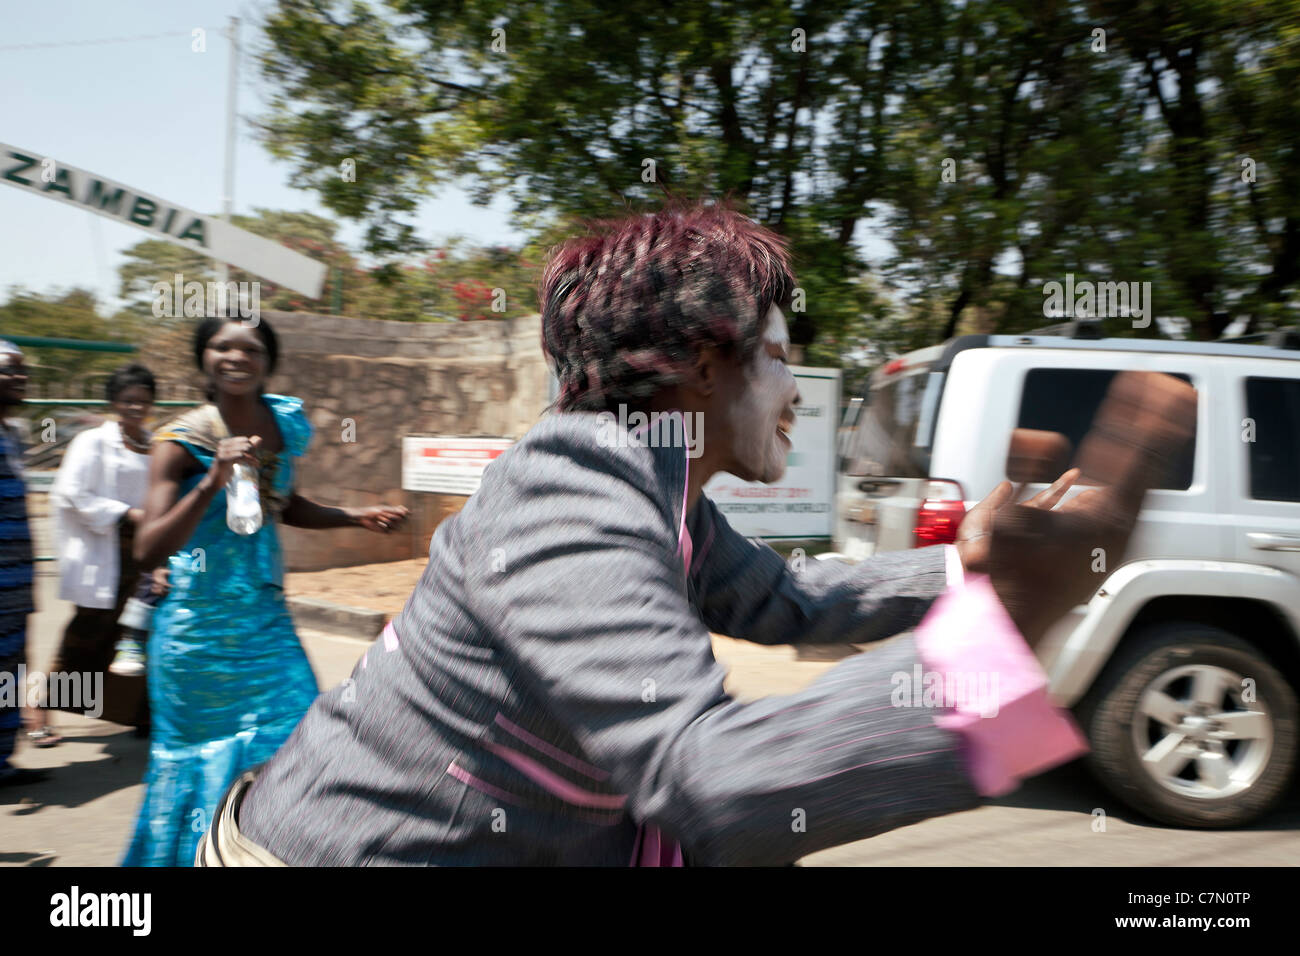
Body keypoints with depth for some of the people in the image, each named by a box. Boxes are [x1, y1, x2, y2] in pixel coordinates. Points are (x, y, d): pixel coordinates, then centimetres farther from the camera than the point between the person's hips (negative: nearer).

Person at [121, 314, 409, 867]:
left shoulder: (285, 423, 1)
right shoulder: (184, 439, -14)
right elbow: (148, 551, -22)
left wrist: (357, 518, 10)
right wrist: (212, 482, -33)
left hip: (266, 619, 5)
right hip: (200, 628, -4)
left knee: (291, 747, 4)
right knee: (202, 756, 9)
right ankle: (189, 853, 31)